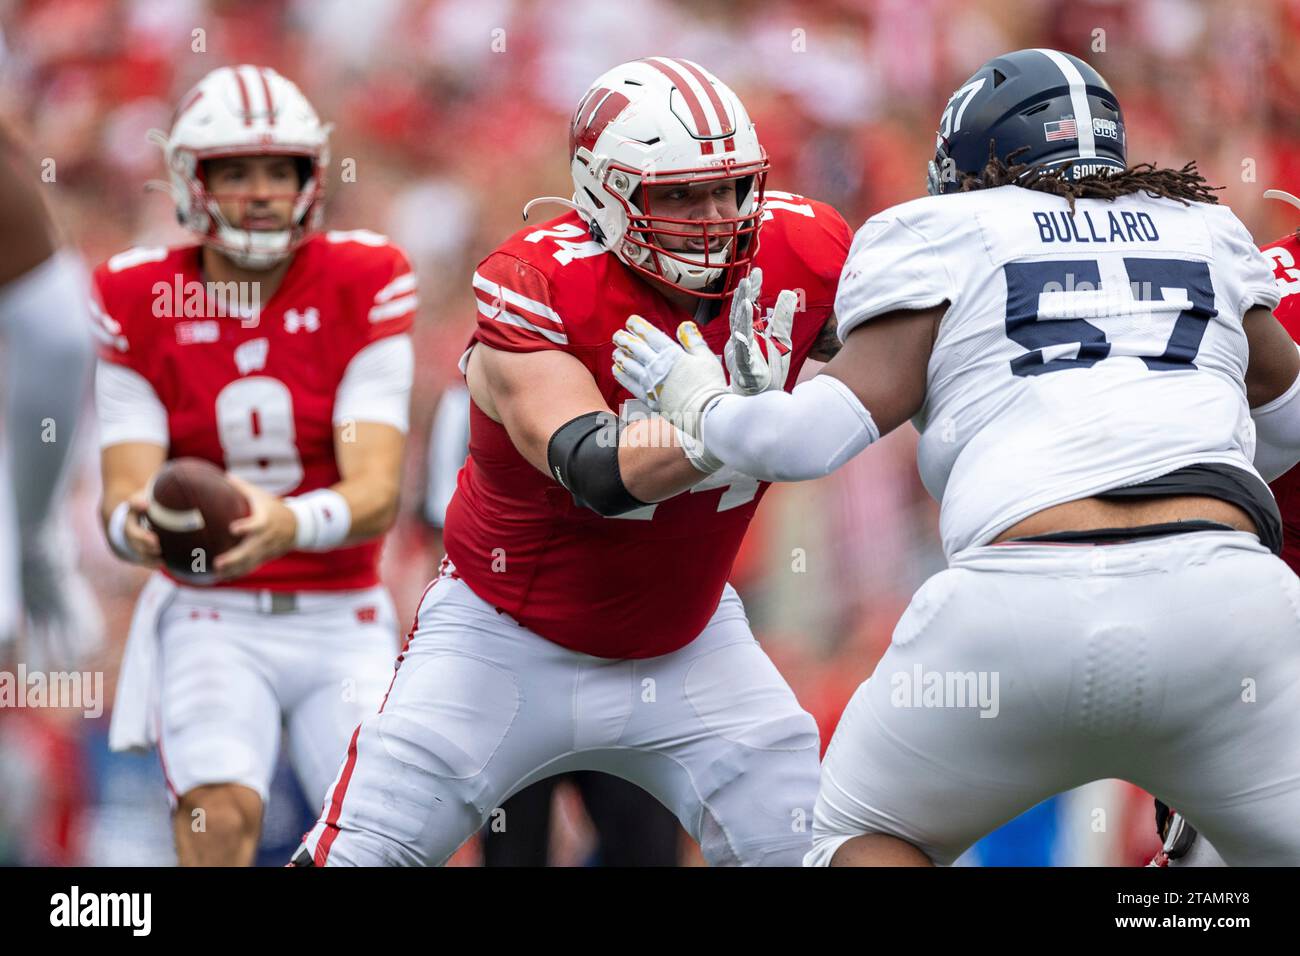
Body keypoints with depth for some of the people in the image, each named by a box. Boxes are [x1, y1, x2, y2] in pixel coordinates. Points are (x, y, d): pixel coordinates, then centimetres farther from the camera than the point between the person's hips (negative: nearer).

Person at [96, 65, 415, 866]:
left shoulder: (363, 288, -6)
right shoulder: (140, 304, -2)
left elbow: (378, 493, -15)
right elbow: (125, 487, -9)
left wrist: (288, 523, -37)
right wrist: (137, 523, -34)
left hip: (342, 624, 1)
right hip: (210, 618, -1)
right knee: (223, 814, -25)